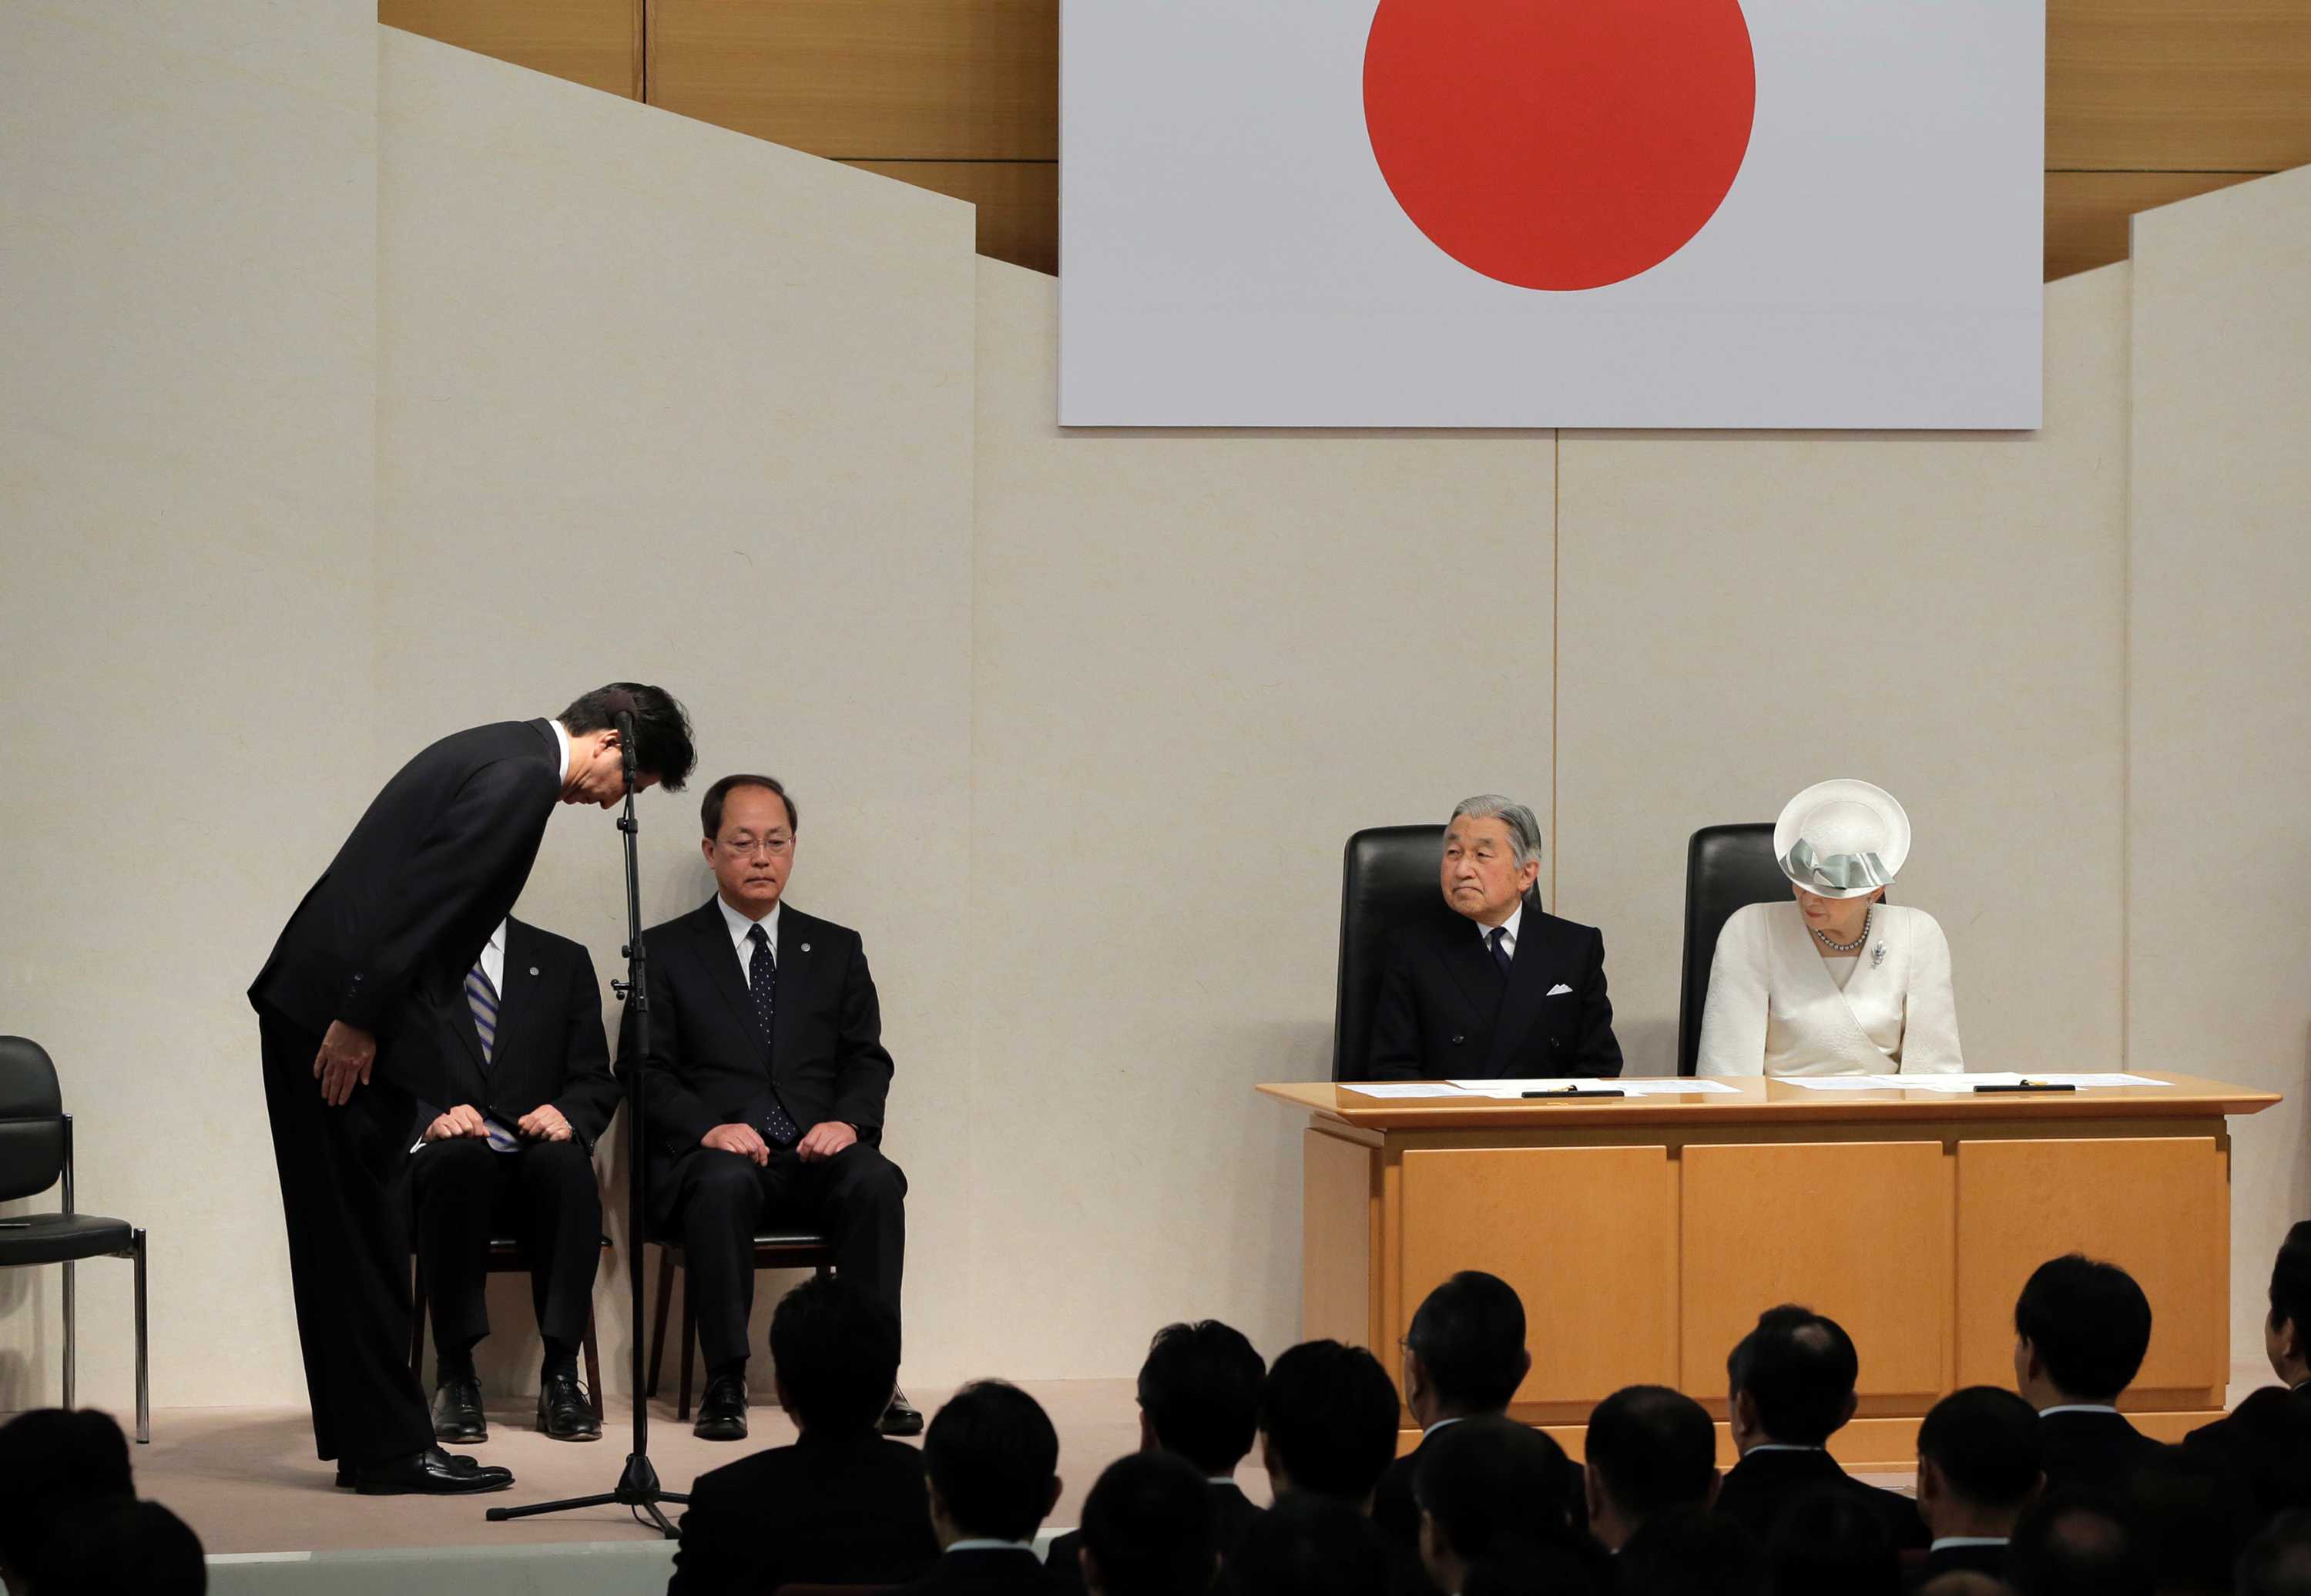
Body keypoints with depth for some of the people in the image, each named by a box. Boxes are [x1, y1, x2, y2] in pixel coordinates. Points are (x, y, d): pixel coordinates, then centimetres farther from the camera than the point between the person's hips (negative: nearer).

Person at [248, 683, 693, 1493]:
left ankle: (362, 1439, 17)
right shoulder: (522, 779, -14)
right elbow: (423, 899, -21)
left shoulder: (499, 754, 19)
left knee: (348, 1234, 12)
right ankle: (391, 1448, 0)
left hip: (311, 1001, 10)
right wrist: (358, 1022, -21)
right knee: (369, 1234, -5)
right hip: (340, 1009, -10)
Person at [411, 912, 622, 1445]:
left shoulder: (564, 962, 17)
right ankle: (455, 1373, -32)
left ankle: (561, 1372, -33)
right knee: (459, 1157, -37)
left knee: (565, 1163, -34)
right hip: (442, 1159, -1)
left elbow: (597, 1081, 11)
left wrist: (568, 1117, -12)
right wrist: (430, 1121, -18)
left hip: (536, 1156, 2)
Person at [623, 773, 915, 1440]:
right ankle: (724, 1384, -33)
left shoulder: (835, 950, 19)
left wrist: (847, 1121, -10)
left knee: (874, 1180, -31)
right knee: (724, 1184, -37)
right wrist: (709, 1128, -16)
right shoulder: (665, 953, 11)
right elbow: (645, 1072, 3)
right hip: (710, 1154, -2)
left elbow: (867, 1061, 13)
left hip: (815, 1155, 2)